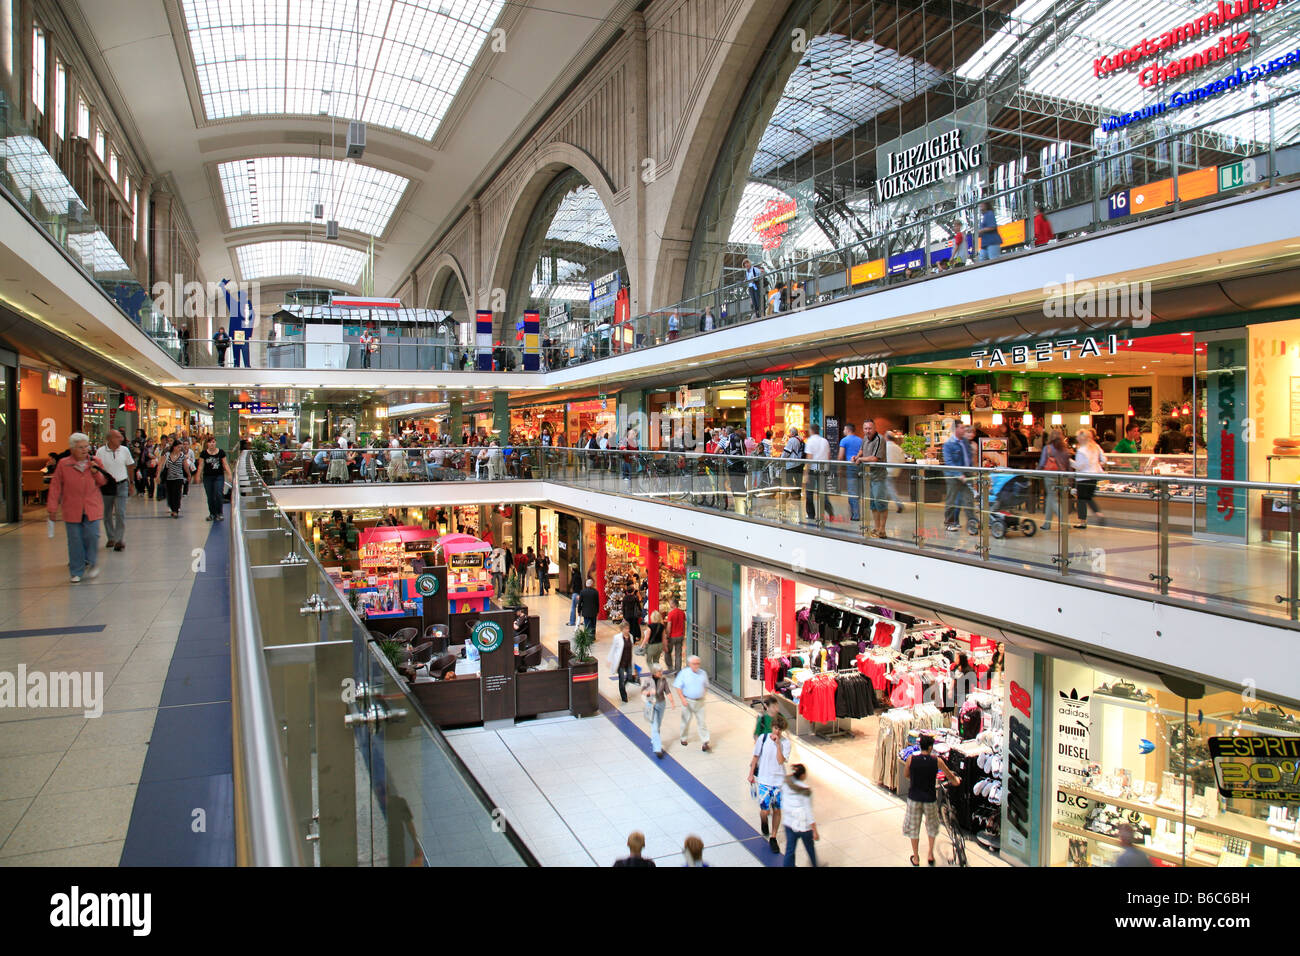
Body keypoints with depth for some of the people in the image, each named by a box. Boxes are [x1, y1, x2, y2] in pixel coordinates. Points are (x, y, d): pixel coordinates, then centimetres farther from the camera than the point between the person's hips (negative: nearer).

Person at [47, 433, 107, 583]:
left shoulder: (95, 462, 4)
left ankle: (91, 563, 17)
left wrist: (96, 472, -9)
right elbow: (55, 486, 3)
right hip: (72, 509, -1)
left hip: (92, 508, 1)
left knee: (92, 536, -6)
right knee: (74, 540, 3)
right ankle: (76, 572, 14)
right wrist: (52, 507, 2)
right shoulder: (63, 464, 0)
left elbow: (103, 482, 11)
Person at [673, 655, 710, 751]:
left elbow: (706, 686, 16)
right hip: (687, 701, -2)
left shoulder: (703, 673, 1)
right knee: (686, 721, 13)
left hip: (700, 702, 2)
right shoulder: (683, 673, -8)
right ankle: (683, 738, 35)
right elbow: (678, 687, -7)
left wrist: (703, 695, 8)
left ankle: (705, 743, 2)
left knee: (702, 722, -1)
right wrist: (682, 699, -15)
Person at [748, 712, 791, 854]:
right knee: (765, 811, -4)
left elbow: (781, 761, -18)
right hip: (763, 779, -1)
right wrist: (751, 774, 5)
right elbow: (756, 757, 3)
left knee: (777, 810, 8)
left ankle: (773, 838, 27)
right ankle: (764, 821, 33)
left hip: (779, 781, 1)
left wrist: (778, 744, -23)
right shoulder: (763, 738, -7)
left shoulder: (785, 742, -8)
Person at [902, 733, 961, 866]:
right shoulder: (936, 760, -12)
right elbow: (951, 777, 2)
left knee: (913, 827, 15)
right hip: (929, 799, 0)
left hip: (914, 798, 0)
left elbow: (905, 775, 5)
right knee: (932, 826, 25)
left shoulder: (911, 759, -11)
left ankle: (916, 858, 23)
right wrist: (956, 779, 25)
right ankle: (930, 854, 30)